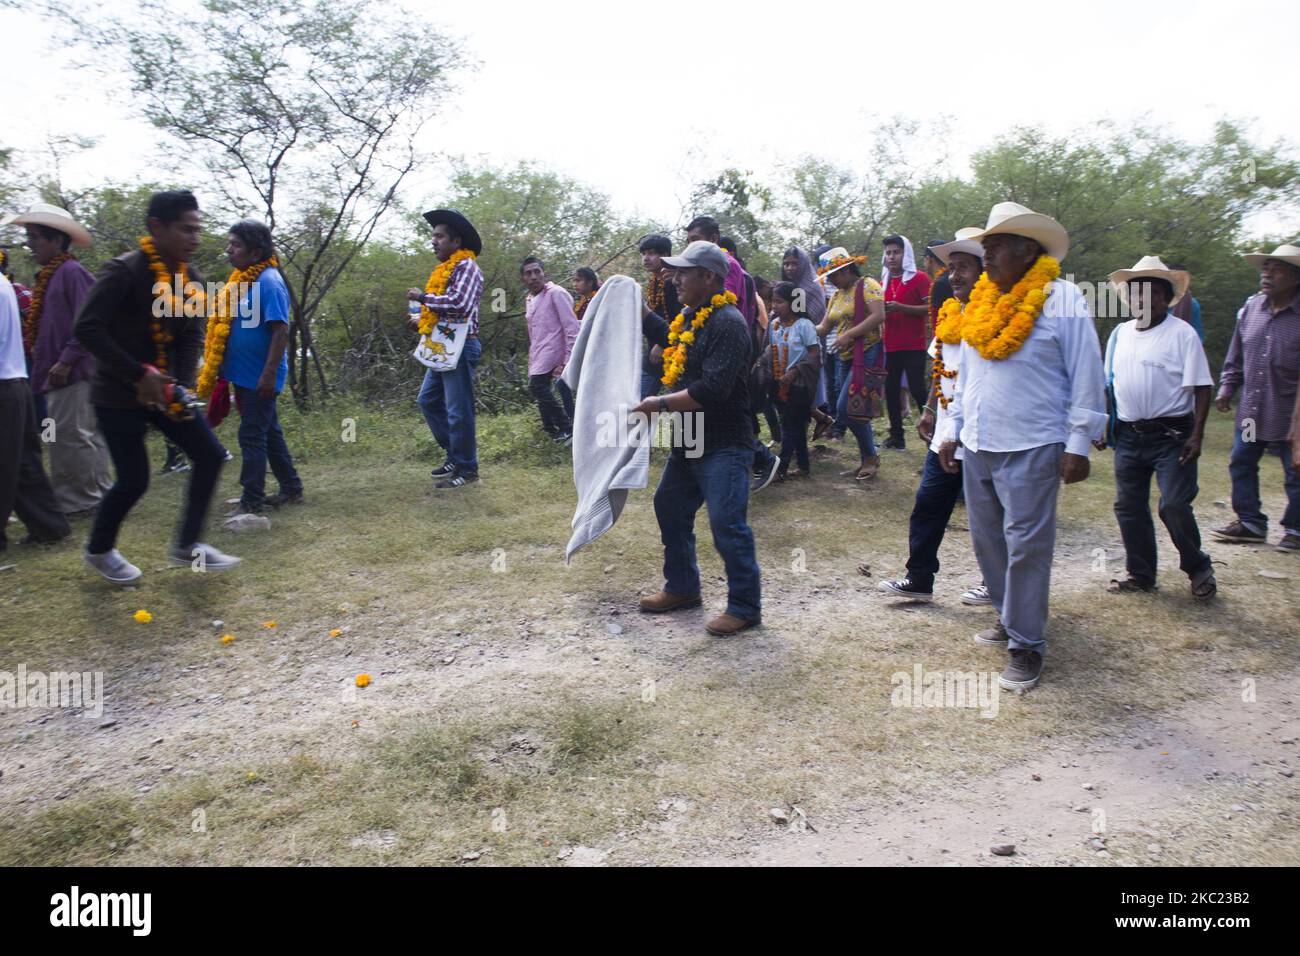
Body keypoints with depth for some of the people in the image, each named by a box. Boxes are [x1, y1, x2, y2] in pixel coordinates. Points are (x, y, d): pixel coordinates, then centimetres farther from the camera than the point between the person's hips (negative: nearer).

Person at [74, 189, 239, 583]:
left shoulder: (190, 280, 3)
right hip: (119, 394, -7)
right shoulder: (124, 272, -19)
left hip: (166, 388, 7)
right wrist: (139, 375, -27)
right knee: (134, 479, -1)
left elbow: (191, 339, 3)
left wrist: (182, 387, -12)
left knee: (210, 455, 0)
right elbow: (86, 327, -26)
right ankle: (99, 550, 27)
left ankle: (187, 546, 13)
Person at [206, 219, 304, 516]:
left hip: (259, 377, -9)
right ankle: (291, 489, 26)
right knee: (269, 433, 16)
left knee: (252, 436, -3)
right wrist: (219, 369, 18)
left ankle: (252, 502, 5)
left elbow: (281, 330, -22)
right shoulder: (242, 279, 10)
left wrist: (269, 374, -24)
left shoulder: (268, 282, -17)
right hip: (244, 374, 9)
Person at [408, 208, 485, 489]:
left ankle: (466, 468, 4)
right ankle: (456, 453, 22)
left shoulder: (466, 266, -9)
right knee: (428, 400, 14)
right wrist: (422, 319, 12)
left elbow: (459, 303, -24)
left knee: (458, 409, -5)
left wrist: (423, 297, -14)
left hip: (460, 347, -10)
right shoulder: (446, 269, 19)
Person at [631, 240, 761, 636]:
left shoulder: (727, 323, -18)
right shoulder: (688, 317, 12)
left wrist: (661, 403, -18)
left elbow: (712, 390, -27)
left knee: (726, 524, -11)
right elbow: (664, 338, 36)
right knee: (669, 509, 18)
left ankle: (745, 607, 3)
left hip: (724, 445, -10)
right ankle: (682, 588, 34)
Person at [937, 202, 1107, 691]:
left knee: (1026, 546, -4)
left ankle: (1026, 646, 6)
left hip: (1030, 448, -7)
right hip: (977, 447, 7)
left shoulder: (1061, 298, -6)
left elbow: (1086, 376, -7)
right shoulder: (980, 303, 13)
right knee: (986, 539, 13)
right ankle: (1010, 615, 32)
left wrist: (1078, 444, -10)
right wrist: (952, 430, 16)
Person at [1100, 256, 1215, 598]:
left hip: (1171, 435, -5)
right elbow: (1108, 383, 18)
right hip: (1128, 435, 6)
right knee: (1128, 506, 9)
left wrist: (1197, 435, -14)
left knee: (1174, 506, -7)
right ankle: (1140, 573, 24)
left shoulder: (1182, 333, -5)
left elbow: (1200, 387, -8)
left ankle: (1198, 568, 18)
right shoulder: (1120, 333, 12)